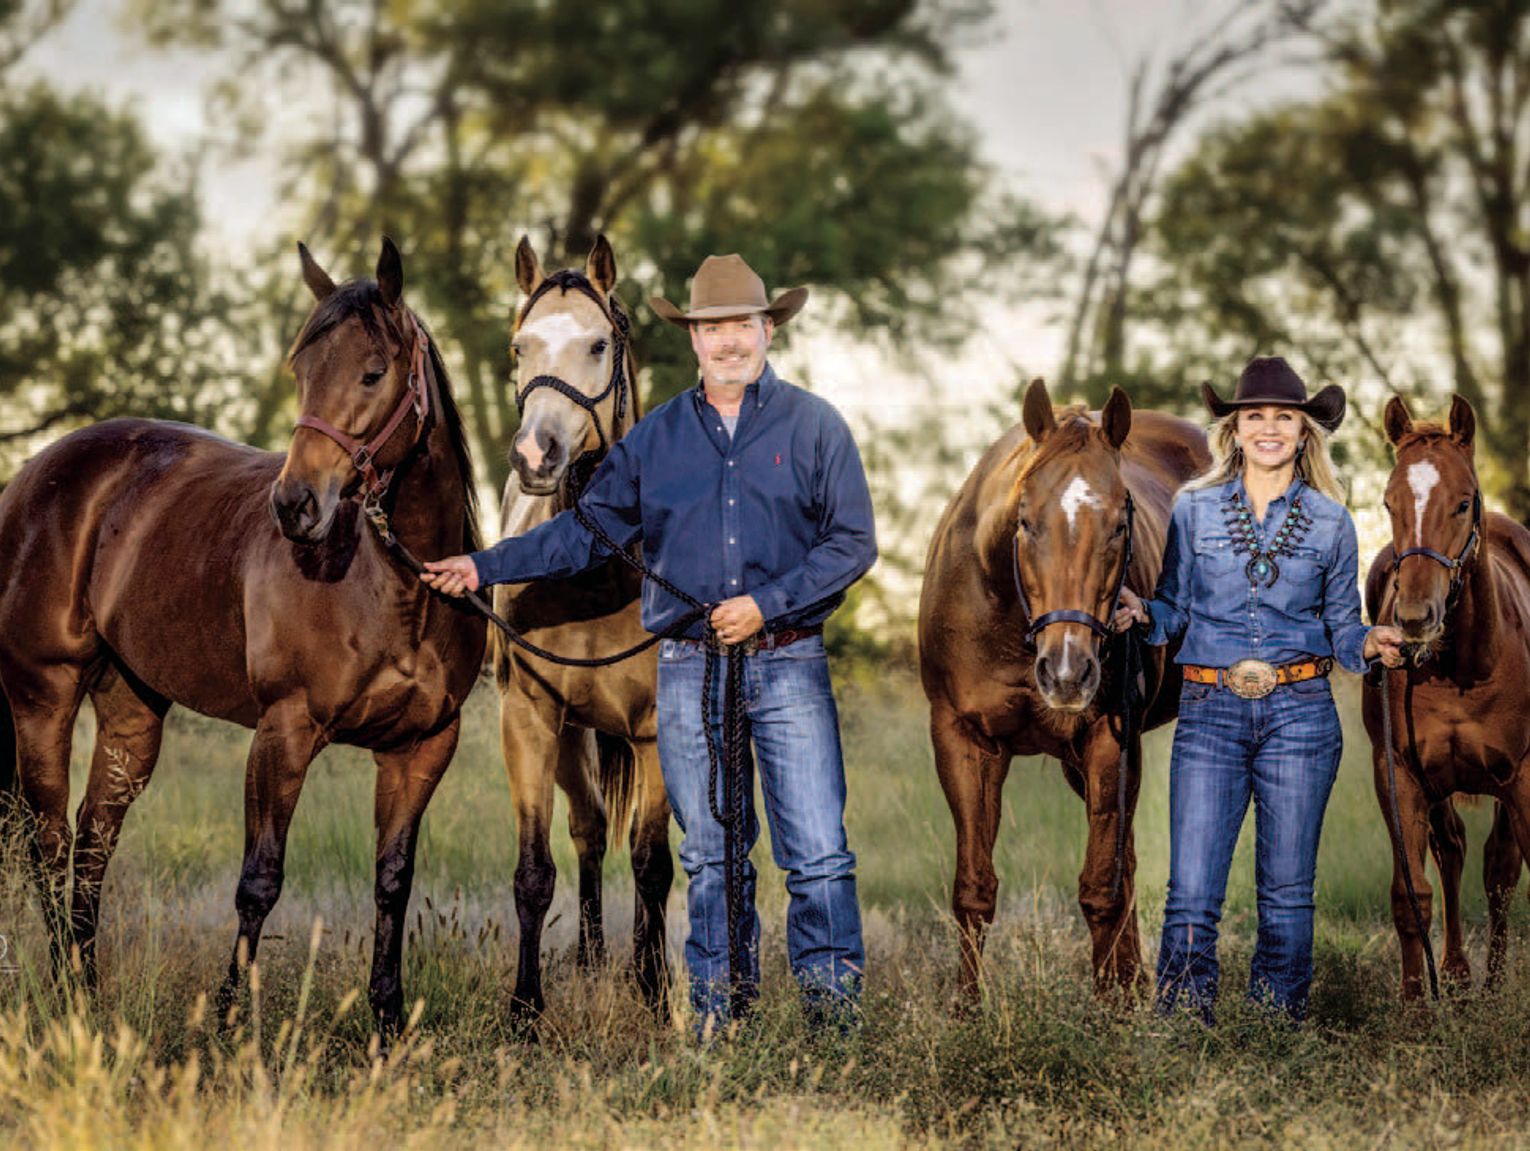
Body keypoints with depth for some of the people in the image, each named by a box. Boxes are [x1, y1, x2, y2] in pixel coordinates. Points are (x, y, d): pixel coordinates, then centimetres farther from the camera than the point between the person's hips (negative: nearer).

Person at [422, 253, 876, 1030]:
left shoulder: (813, 426, 2)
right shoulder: (655, 439, 10)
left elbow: (853, 543, -1)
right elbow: (590, 530, 14)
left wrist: (768, 604, -11)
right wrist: (486, 567, 8)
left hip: (789, 665, -2)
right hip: (689, 669, 3)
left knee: (818, 849, -6)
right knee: (709, 856, 8)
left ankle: (834, 1010, 3)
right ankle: (717, 1012, 15)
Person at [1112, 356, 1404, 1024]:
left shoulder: (1330, 522, 5)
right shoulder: (1194, 508, 5)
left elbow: (1342, 626, 11)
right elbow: (1174, 610, 10)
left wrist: (1370, 644, -10)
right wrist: (1137, 613, -11)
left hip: (1299, 715, 0)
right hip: (1209, 712, 0)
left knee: (1287, 891, 6)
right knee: (1191, 893, -5)